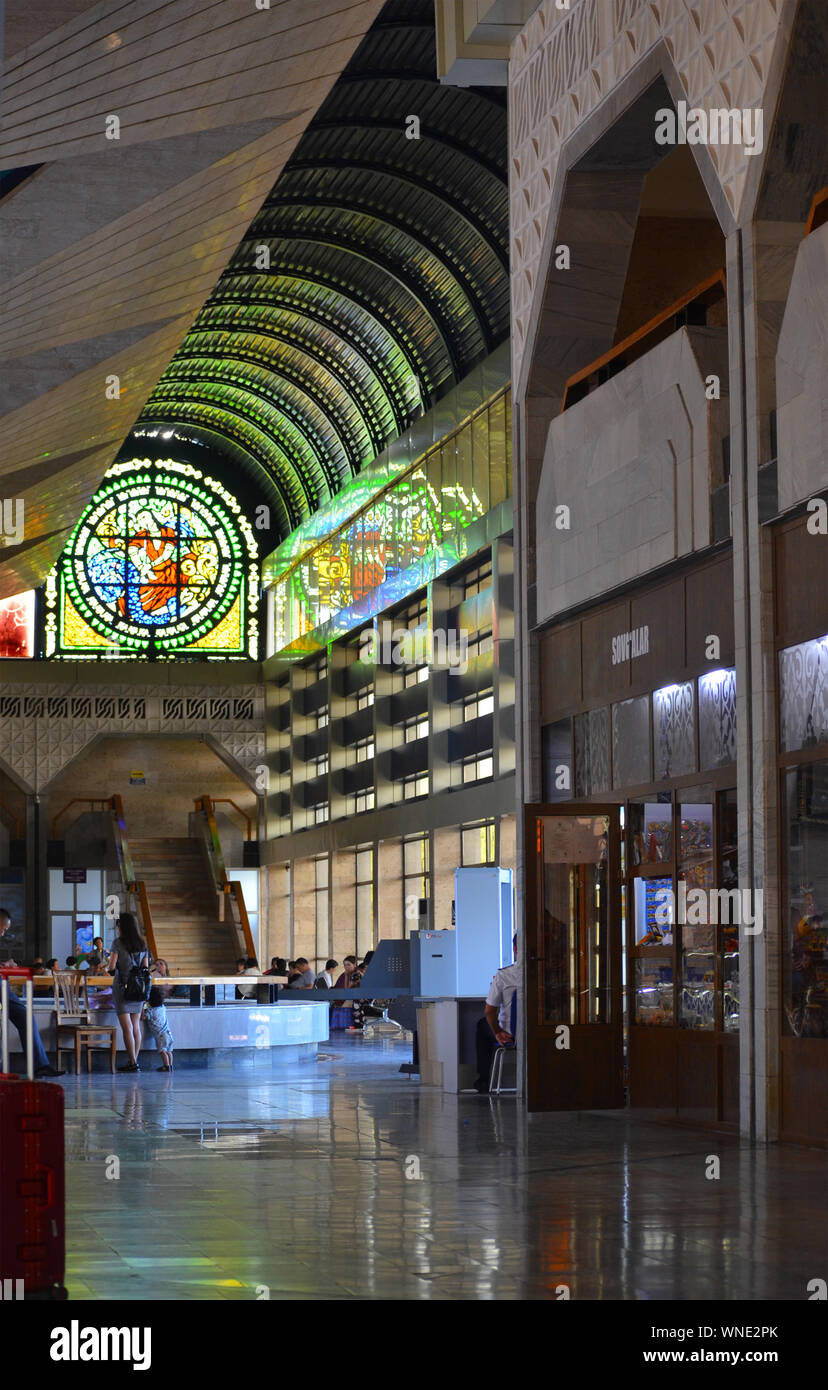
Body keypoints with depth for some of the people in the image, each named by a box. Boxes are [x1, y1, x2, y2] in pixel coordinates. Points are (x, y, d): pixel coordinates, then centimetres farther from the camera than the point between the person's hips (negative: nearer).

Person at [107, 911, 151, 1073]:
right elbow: (146, 969, 9)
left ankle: (133, 1062, -10)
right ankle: (134, 1061, 11)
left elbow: (111, 967, -12)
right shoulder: (142, 944, 7)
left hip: (122, 987, -5)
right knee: (136, 1026, 10)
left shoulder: (118, 943, -8)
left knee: (127, 1027, -5)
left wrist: (108, 964, 11)